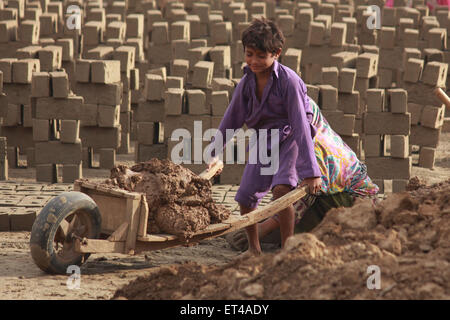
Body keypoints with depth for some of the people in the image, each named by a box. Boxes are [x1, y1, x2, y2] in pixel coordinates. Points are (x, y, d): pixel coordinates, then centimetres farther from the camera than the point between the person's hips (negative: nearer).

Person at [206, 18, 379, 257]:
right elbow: (232, 119, 8)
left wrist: (310, 171, -27)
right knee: (245, 198, 1)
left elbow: (300, 125, -26)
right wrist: (215, 152, 9)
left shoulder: (288, 81, -25)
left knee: (281, 187, -29)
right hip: (266, 141, 6)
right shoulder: (247, 82, -6)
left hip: (293, 138, -6)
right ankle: (253, 248, 25)